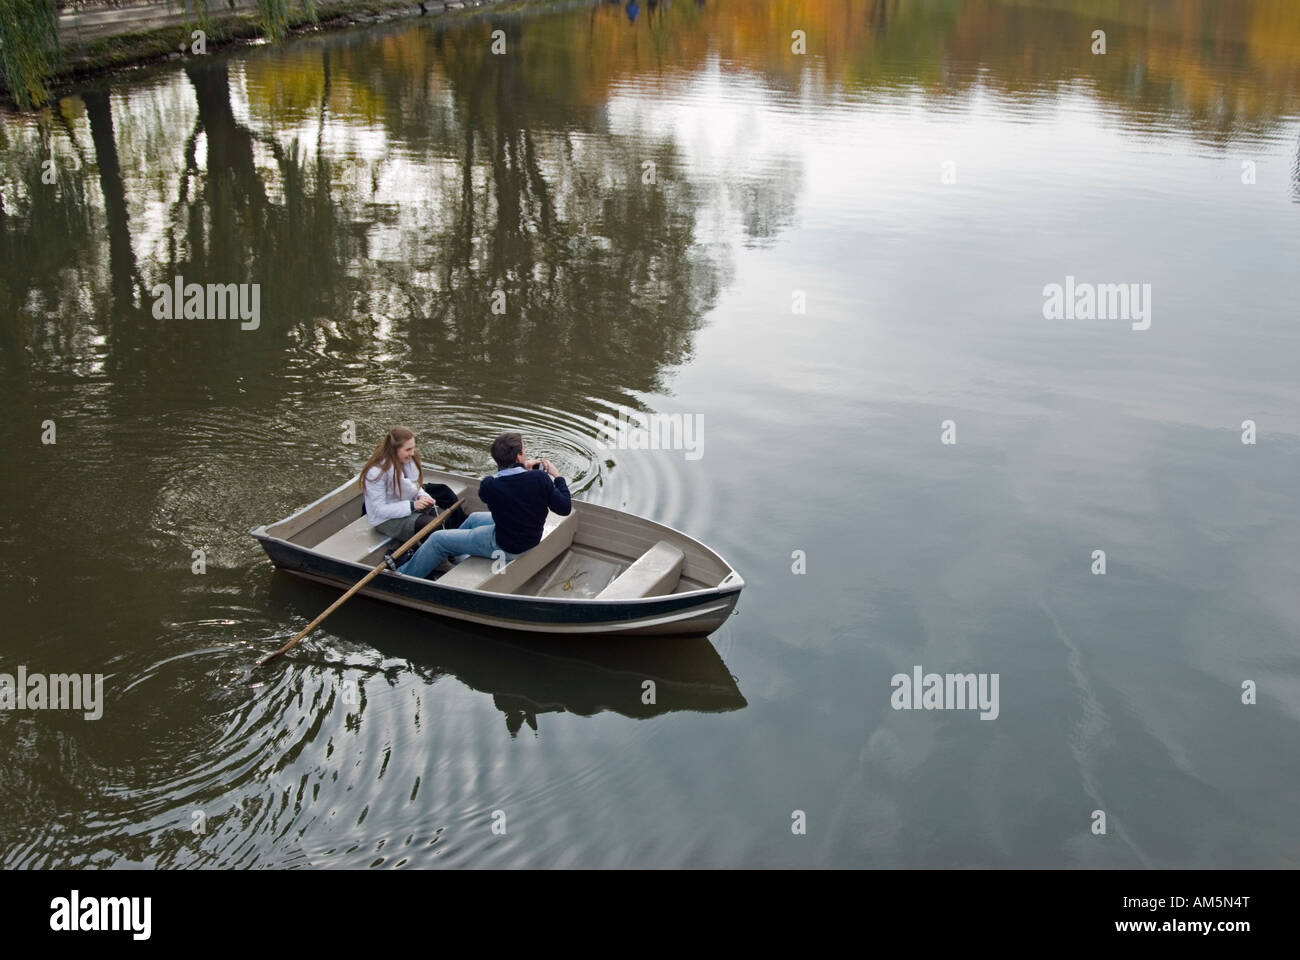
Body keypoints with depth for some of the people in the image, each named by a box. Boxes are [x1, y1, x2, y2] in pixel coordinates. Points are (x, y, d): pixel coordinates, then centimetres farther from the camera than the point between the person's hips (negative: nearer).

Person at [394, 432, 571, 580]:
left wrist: (522, 469, 3)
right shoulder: (540, 479, -25)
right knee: (474, 518, 32)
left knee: (438, 539, 11)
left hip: (504, 547, -5)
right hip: (530, 540, 5)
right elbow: (565, 509, -14)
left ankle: (404, 575, 31)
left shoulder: (489, 486, -28)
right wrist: (557, 477, -2)